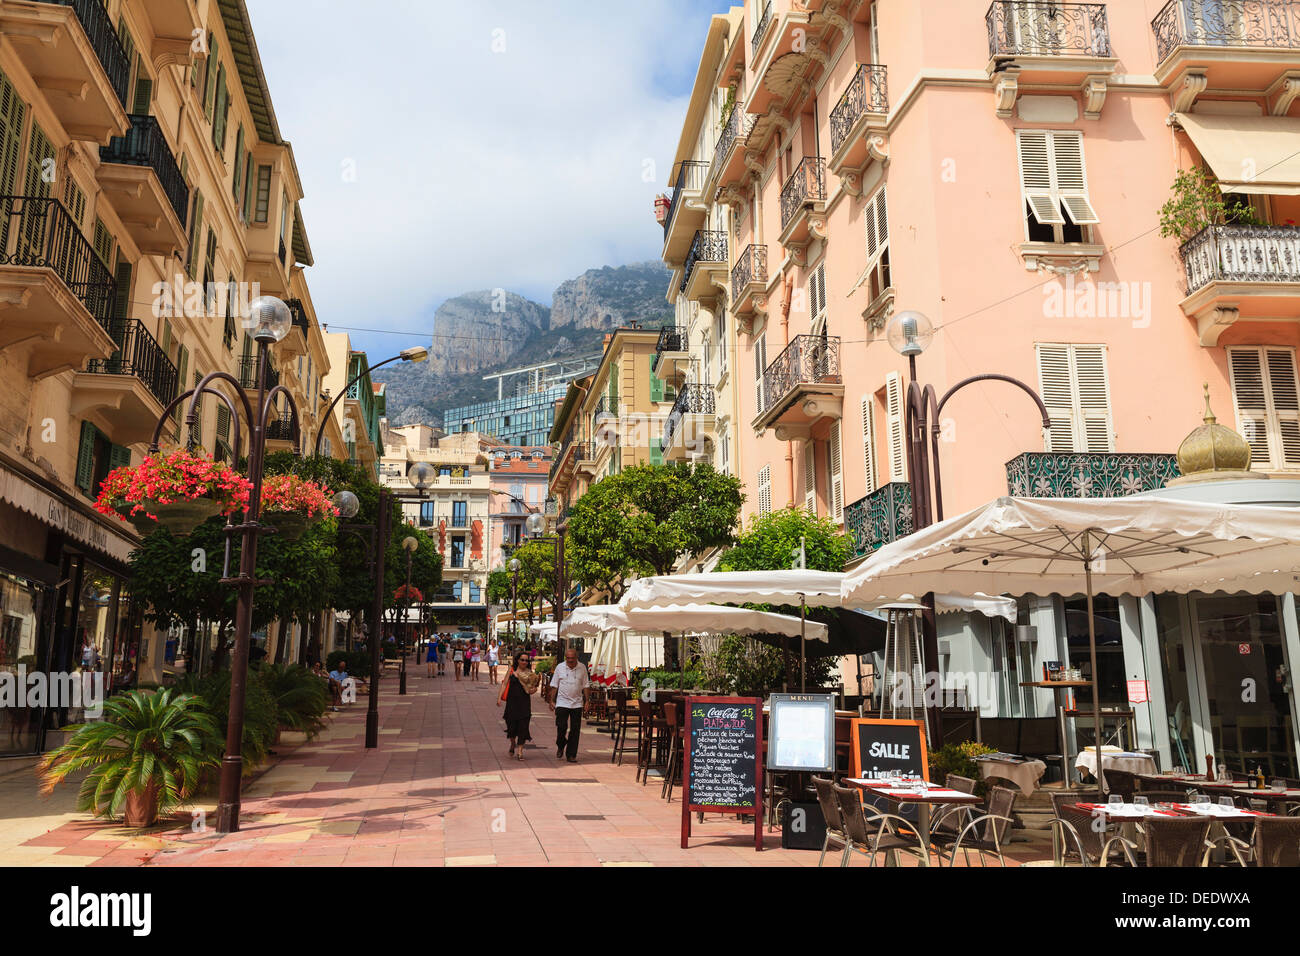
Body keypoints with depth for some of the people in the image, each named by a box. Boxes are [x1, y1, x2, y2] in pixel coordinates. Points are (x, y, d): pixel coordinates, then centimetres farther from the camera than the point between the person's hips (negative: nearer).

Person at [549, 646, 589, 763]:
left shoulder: (582, 668, 2)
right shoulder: (560, 668, 0)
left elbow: (585, 686, 7)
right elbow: (554, 686, 5)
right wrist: (552, 701, 3)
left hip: (577, 704, 1)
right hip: (562, 703, -1)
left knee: (575, 729, 1)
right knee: (561, 727, -8)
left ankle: (571, 754, 10)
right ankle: (560, 747, 21)